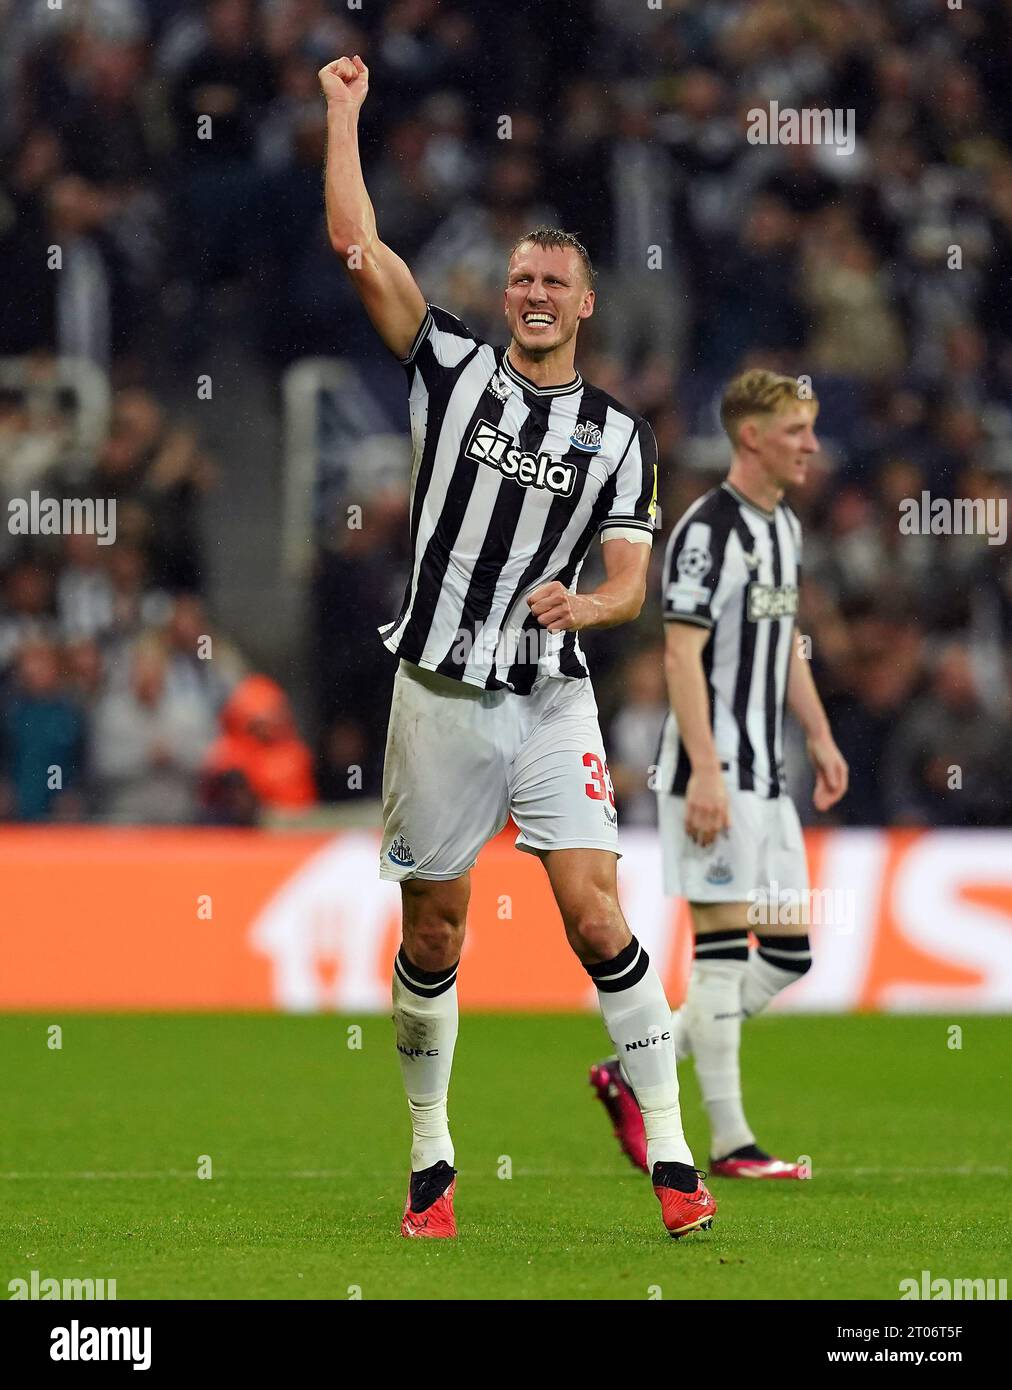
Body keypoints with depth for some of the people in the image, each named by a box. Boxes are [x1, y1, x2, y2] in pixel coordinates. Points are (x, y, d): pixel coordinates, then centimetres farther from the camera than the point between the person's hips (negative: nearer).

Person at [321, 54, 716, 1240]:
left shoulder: (618, 436, 8)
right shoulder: (453, 371, 6)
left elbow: (630, 581, 0)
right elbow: (357, 247, -1)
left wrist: (584, 605, -22)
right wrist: (343, 113, -1)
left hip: (550, 700, 0)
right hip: (438, 694, 0)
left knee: (596, 916, -11)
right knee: (433, 931, 5)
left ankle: (670, 1156, -7)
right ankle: (430, 1161, 17)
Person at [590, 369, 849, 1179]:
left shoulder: (784, 527, 15)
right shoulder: (708, 531, -13)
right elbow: (683, 655, -18)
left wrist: (820, 737, 20)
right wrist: (705, 772, -24)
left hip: (767, 775, 9)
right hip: (715, 774, -9)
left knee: (789, 953, 8)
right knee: (722, 945, -7)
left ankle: (638, 1072, 16)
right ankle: (731, 1142, -3)